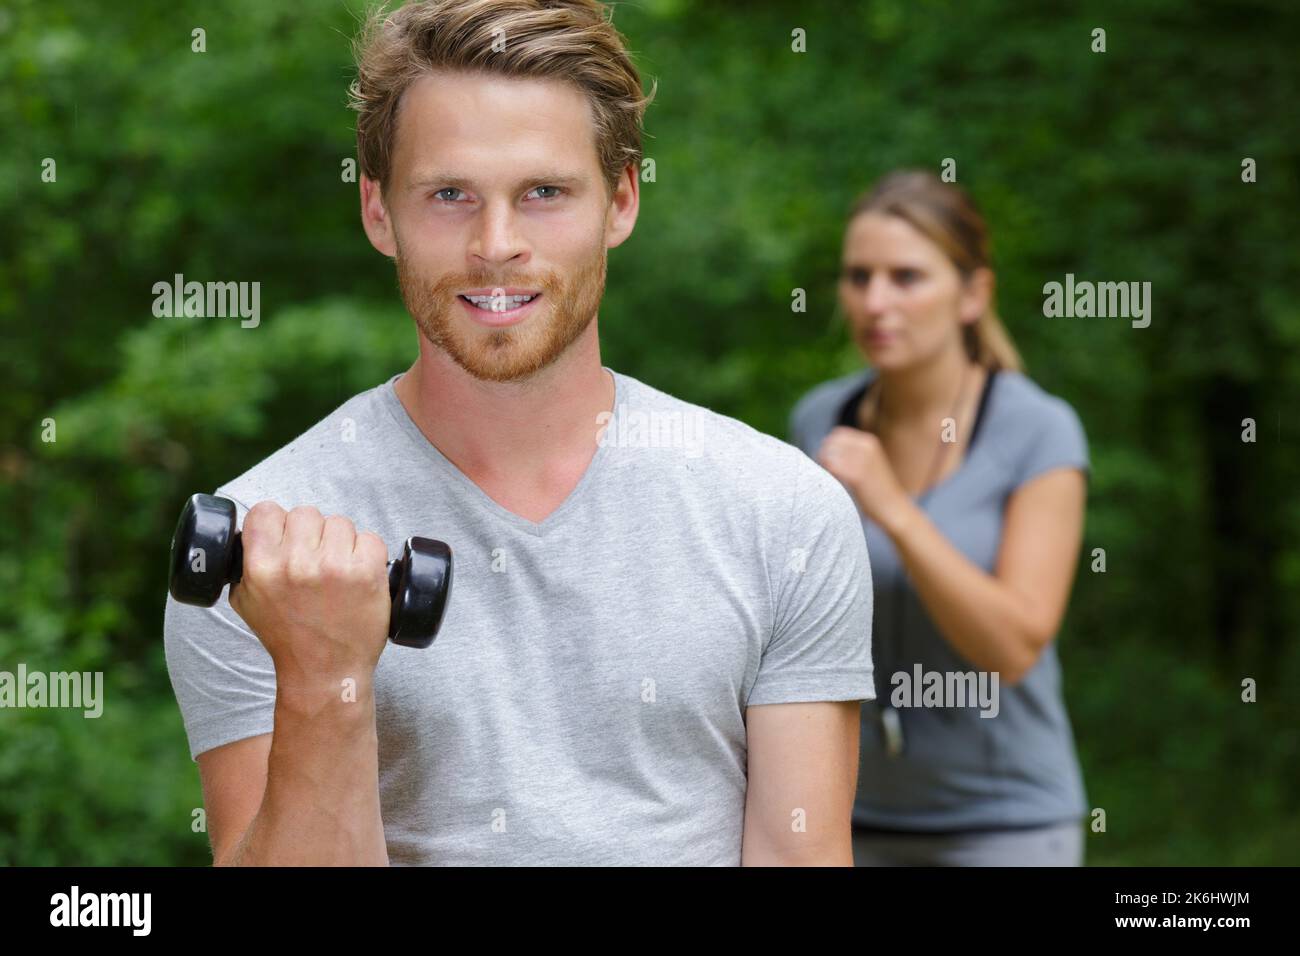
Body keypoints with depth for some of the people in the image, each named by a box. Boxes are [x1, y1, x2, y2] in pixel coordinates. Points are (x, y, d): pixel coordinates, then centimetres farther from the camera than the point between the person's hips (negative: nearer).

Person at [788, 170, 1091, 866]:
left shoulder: (1042, 433, -16)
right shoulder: (823, 420, -3)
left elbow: (1014, 648, -24)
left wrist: (891, 508, -32)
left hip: (1003, 829, -4)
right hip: (863, 825, 4)